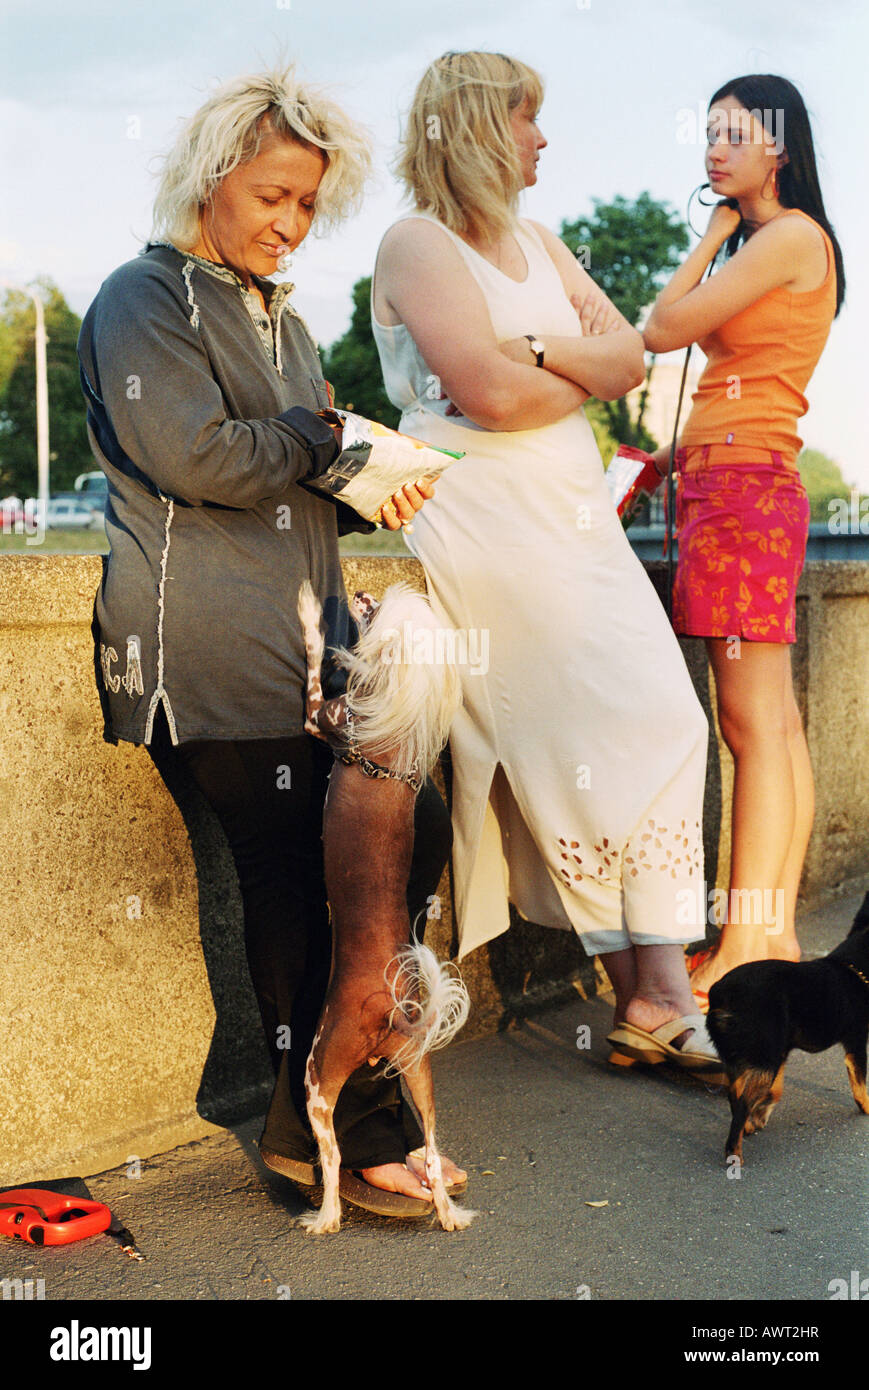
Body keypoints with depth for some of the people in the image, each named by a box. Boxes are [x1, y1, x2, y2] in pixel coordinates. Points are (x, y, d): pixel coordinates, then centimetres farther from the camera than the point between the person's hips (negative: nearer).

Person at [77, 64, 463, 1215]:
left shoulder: (284, 323, 26)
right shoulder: (145, 298, 0)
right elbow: (192, 455, -14)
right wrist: (328, 442, -2)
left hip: (304, 639, 8)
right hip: (209, 651, -8)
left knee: (412, 831, 2)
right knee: (298, 877, -8)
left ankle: (311, 1113, 14)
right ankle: (354, 1131, 7)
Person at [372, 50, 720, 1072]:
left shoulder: (538, 245, 22)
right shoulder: (417, 244, -3)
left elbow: (630, 355, 10)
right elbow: (489, 392, -17)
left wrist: (542, 351, -8)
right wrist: (590, 373, 1)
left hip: (575, 517, 8)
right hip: (485, 520, -7)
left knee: (656, 721, -3)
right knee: (574, 738, -10)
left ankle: (657, 995, -1)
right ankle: (645, 996, 0)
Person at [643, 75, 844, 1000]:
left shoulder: (792, 234, -6)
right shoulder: (763, 242, 22)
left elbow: (664, 329, -8)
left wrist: (713, 234, 5)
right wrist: (683, 449, 16)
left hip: (743, 484, -10)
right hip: (734, 482, 10)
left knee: (753, 723, -11)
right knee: (774, 722, 6)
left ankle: (744, 951, -10)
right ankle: (777, 936, 9)